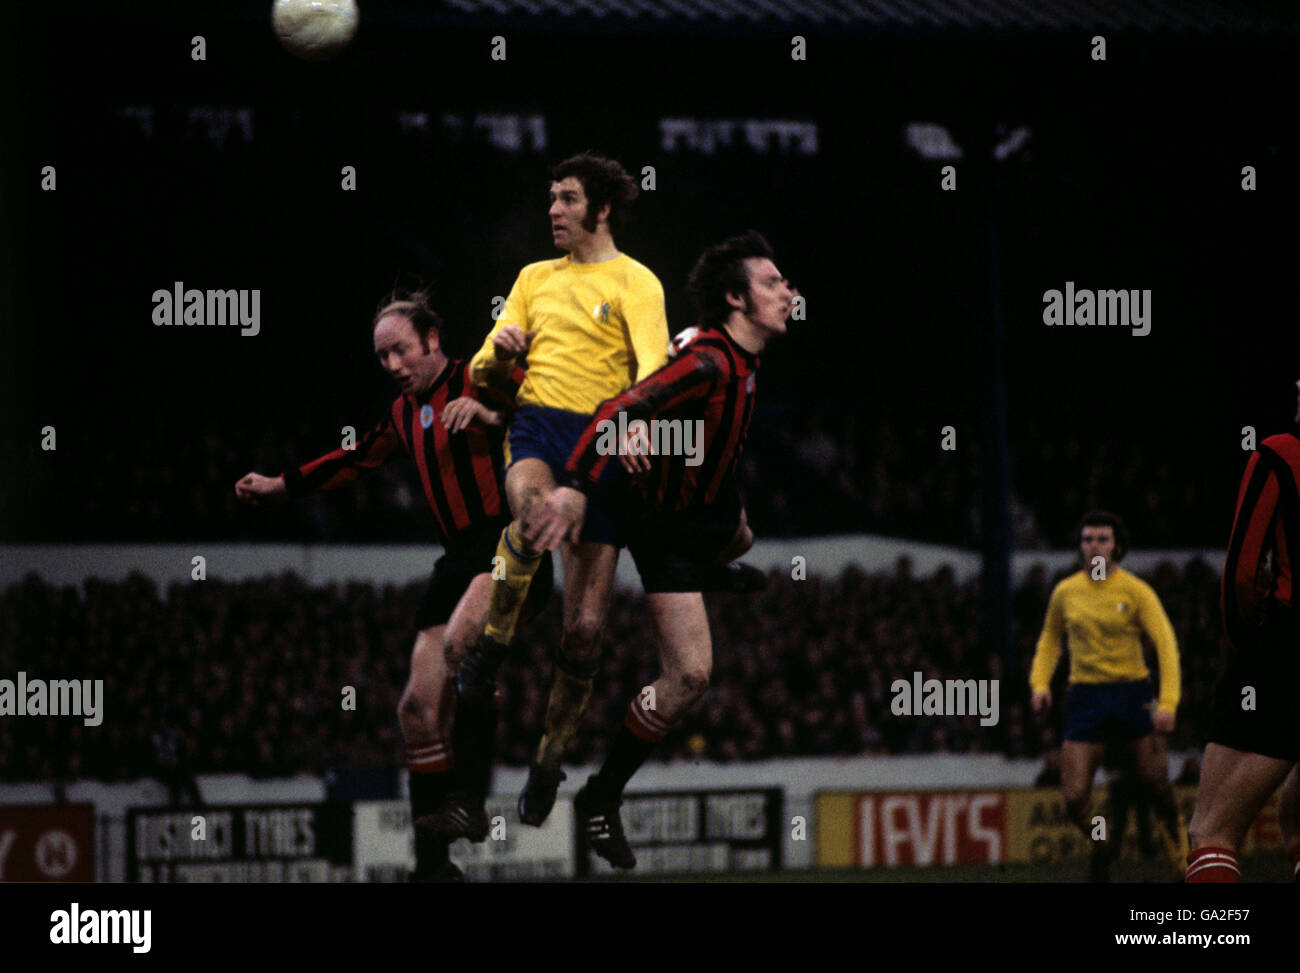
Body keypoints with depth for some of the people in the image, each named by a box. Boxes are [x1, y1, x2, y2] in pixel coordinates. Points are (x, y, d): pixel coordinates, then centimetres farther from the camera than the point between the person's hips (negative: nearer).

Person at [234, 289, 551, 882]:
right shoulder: (404, 415, 22)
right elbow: (356, 460, 37)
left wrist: (492, 415, -23)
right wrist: (280, 486, 36)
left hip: (509, 542, -8)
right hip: (458, 560, 8)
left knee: (461, 638, -36)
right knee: (420, 707, 0)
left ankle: (472, 790, -28)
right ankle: (433, 865, 6)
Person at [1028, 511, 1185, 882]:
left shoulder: (1136, 591, -6)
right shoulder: (1065, 592, 4)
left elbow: (1166, 644, -12)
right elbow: (1050, 638, 22)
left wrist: (1168, 703, -23)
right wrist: (1040, 684, 6)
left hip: (1132, 694, -2)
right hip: (1085, 697, 2)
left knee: (1157, 786, -1)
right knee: (1075, 797, -8)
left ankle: (1182, 860, 21)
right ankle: (1099, 847, 22)